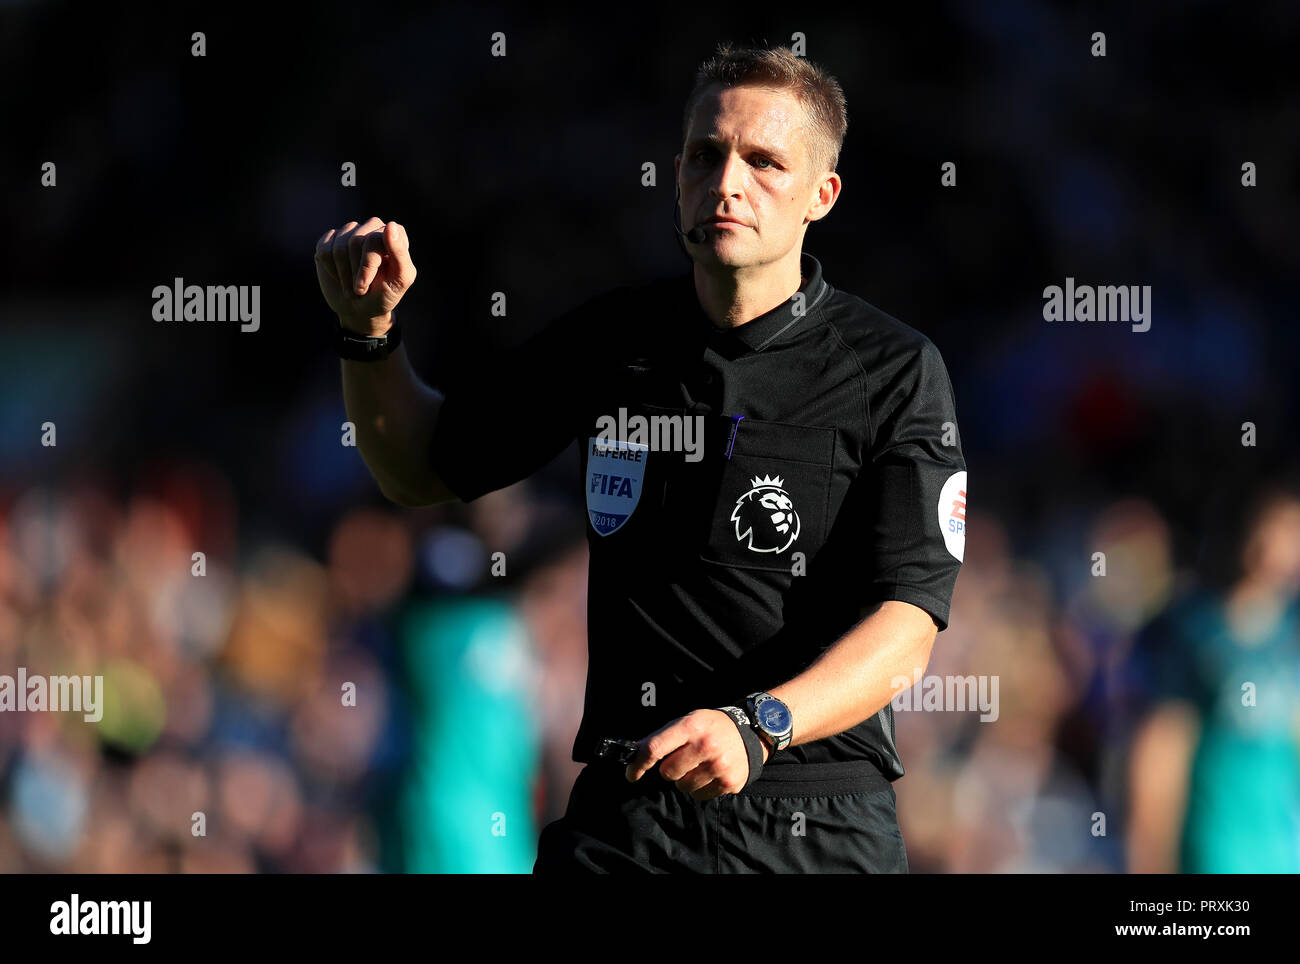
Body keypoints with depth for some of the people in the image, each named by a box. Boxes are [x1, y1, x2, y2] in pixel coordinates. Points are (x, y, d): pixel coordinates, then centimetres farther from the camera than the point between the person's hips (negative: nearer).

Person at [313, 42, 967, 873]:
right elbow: (423, 468, 20)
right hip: (627, 810, 2)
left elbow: (907, 625, -14)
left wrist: (754, 727, -30)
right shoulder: (613, 338, 8)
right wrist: (369, 328, 2)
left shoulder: (897, 373, -5)